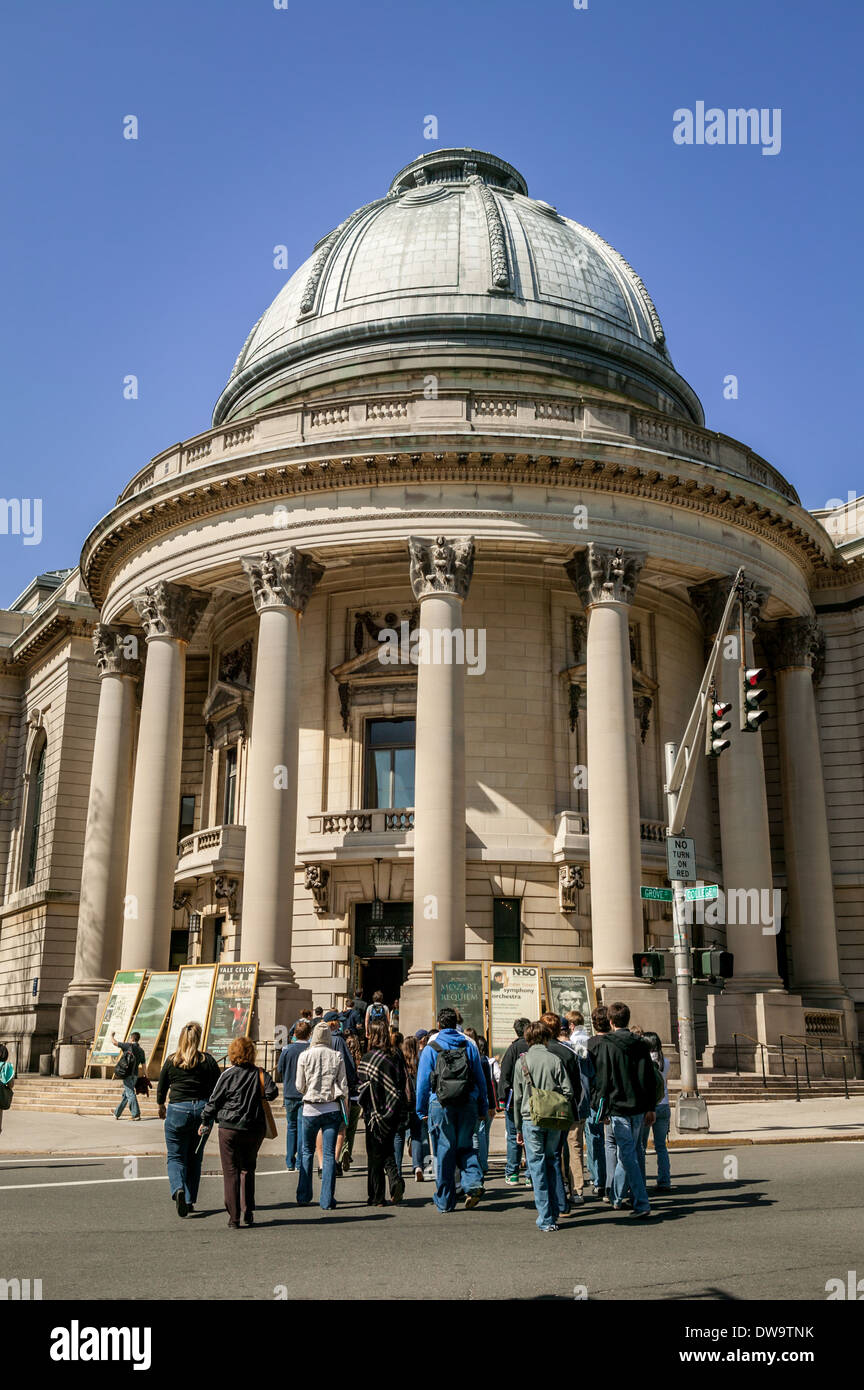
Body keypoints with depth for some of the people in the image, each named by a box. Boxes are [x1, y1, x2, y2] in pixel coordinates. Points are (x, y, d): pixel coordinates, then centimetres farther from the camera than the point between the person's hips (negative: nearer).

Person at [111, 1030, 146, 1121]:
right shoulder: (141, 1051, 10)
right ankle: (117, 1113, 27)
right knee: (125, 1095, 16)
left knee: (130, 1094, -8)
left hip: (127, 1075, -6)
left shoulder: (129, 1046, -4)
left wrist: (112, 1036, 21)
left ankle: (136, 1114, -15)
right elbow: (143, 1065, 9)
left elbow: (115, 1043, 2)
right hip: (135, 1075, 6)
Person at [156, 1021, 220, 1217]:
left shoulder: (171, 1061, 0)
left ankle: (178, 1189, -20)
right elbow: (218, 1089, 0)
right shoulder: (208, 1060, 0)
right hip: (202, 1111, 1)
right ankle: (190, 1201, 17)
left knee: (176, 1157, 6)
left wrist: (161, 1106, 27)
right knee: (195, 1158, 15)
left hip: (177, 1111, -1)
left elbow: (161, 1088, 9)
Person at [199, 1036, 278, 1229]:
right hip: (255, 1129, 2)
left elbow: (214, 1100, -1)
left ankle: (234, 1217, 4)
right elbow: (272, 1093, -11)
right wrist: (257, 1094, 9)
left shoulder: (228, 1074, -4)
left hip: (229, 1128, -2)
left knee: (231, 1172, 6)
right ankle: (248, 1212, 14)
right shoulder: (260, 1073, -1)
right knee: (248, 1169, 19)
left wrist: (205, 1122, 12)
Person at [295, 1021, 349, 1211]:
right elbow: (343, 1086, 1)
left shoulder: (305, 1056, -5)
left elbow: (300, 1086, 1)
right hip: (332, 1109, 0)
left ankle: (303, 1197, 17)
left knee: (307, 1152, 15)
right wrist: (346, 1109, 11)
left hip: (310, 1109, 0)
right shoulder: (337, 1057, -2)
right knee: (329, 1154, 3)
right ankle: (327, 1201, 3)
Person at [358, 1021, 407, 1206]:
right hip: (394, 1112, 5)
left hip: (376, 1112, -4)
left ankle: (377, 1197, 9)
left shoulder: (368, 1058, -11)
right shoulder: (396, 1055, 3)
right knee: (388, 1151, 18)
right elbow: (403, 1083, 6)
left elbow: (364, 1087, -10)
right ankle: (395, 1178, -7)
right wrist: (398, 1109, 13)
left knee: (375, 1155, 6)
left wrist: (367, 1110, 4)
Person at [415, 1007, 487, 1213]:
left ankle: (445, 1201, 9)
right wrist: (482, 1107, 14)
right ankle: (473, 1181, -8)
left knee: (444, 1152, 4)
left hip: (441, 1105, -2)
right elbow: (480, 1078, 9)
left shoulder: (430, 1048, 0)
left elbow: (423, 1082, 0)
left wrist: (421, 1109, 8)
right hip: (468, 1104, 2)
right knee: (465, 1147, 15)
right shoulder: (469, 1045, 8)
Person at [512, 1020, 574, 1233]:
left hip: (531, 1119, -1)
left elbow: (517, 1097, 2)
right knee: (553, 1163, 15)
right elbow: (569, 1092, -4)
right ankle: (554, 1213, 17)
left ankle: (546, 1220, 3)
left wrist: (518, 1128, 8)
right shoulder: (556, 1059, 0)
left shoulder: (522, 1061, 0)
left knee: (537, 1167, 3)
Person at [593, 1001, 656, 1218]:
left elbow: (603, 1080, -9)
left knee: (628, 1155, -3)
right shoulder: (641, 1045, 5)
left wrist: (603, 1110, -3)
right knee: (627, 1153, 17)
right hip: (638, 1108, 5)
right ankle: (616, 1198, 29)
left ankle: (642, 1204, -10)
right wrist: (650, 1108, 13)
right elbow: (650, 1079, 7)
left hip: (619, 1108, -5)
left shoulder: (607, 1046, -9)